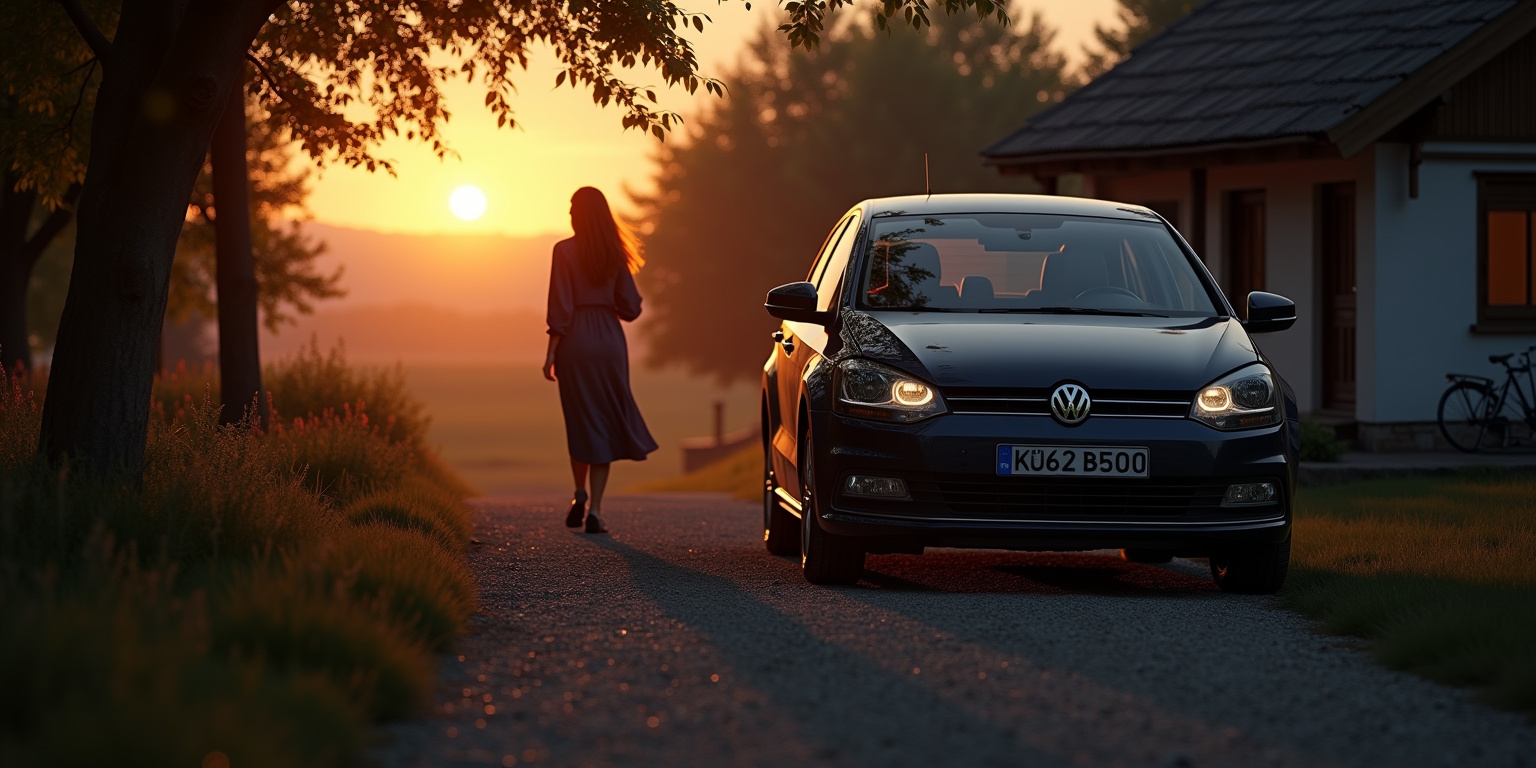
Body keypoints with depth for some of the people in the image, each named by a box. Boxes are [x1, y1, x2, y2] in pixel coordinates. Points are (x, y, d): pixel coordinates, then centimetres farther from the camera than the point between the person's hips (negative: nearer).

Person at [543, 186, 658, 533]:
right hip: (610, 339, 3)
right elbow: (630, 307, 4)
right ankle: (594, 509, -1)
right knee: (605, 423, 5)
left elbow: (560, 308, -11)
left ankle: (580, 495, 6)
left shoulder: (565, 251, -7)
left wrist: (551, 353, -6)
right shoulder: (616, 254, 3)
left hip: (576, 340, -3)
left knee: (581, 421, 13)